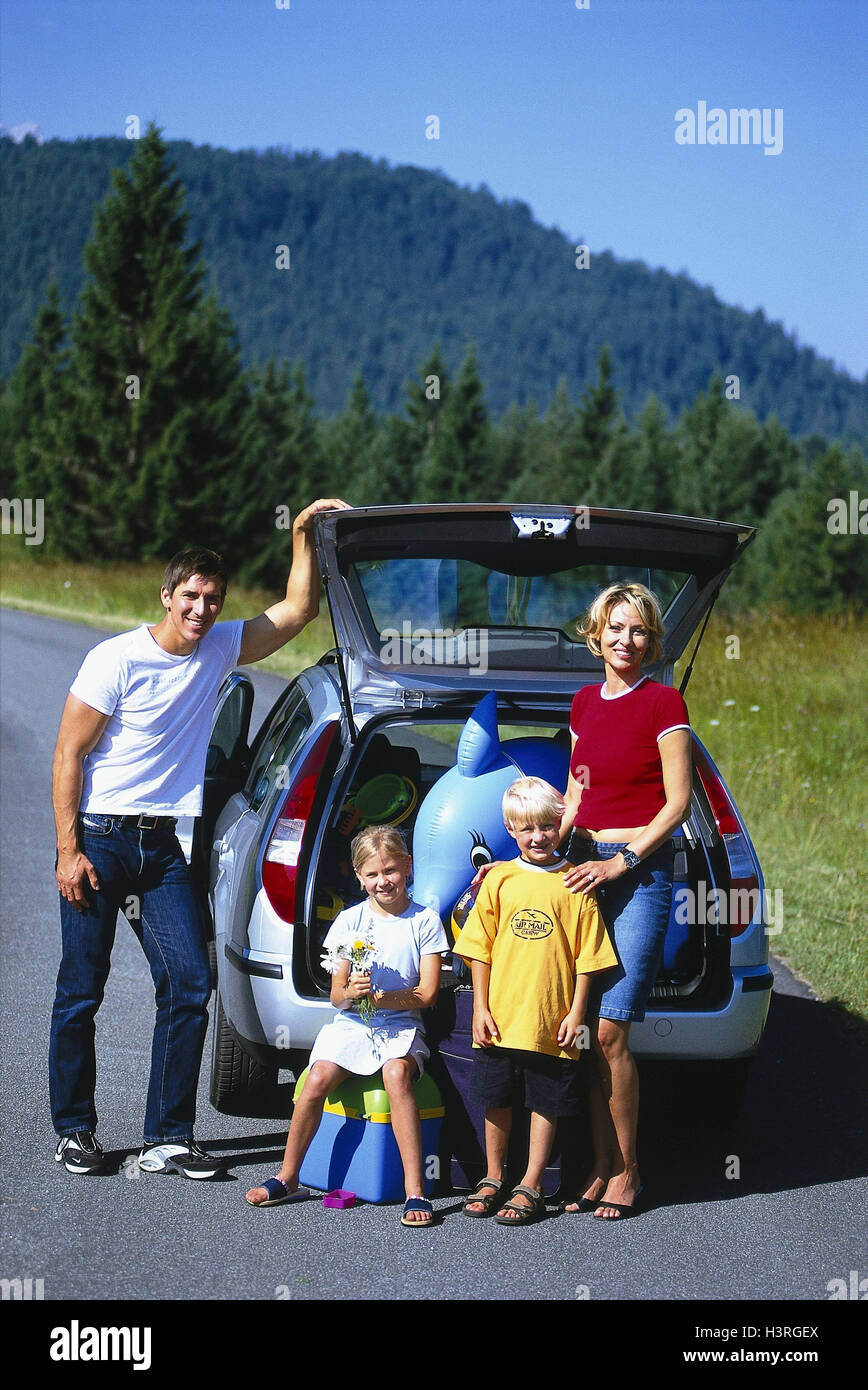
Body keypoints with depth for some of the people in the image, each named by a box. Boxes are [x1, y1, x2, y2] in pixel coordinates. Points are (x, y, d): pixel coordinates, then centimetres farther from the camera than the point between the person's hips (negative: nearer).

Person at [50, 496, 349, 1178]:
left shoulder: (221, 648, 5)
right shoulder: (118, 659, -11)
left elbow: (299, 608, 12)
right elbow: (68, 755, -9)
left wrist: (303, 534, -1)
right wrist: (69, 851, -13)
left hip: (162, 843, 5)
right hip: (98, 839, -5)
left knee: (189, 985, -6)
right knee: (81, 993, 2)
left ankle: (169, 1139, 1)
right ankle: (75, 1130, 16)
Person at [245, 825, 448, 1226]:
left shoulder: (425, 921, 3)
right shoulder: (349, 920, 8)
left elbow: (427, 993, -3)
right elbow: (337, 995, 5)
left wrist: (377, 997, -16)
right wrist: (350, 992, -19)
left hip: (402, 1027, -2)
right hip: (351, 1025, 2)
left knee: (396, 1074, -34)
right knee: (318, 1077, -25)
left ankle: (415, 1191, -33)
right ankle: (287, 1178, -10)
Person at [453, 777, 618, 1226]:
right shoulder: (499, 879, 4)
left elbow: (586, 956, 1)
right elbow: (480, 949, 6)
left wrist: (576, 1013, -3)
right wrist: (480, 1007, 0)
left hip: (552, 1021, -2)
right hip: (500, 1017, 2)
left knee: (546, 1104, 5)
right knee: (497, 1101, 11)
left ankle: (530, 1187, 15)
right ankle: (493, 1179, 25)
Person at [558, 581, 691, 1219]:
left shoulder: (663, 702, -5)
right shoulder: (586, 702, 14)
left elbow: (678, 802, -8)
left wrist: (621, 861, -13)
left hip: (640, 871, -6)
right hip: (584, 864, 6)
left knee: (609, 1031, -11)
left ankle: (627, 1171, 0)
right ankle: (600, 1166, 12)